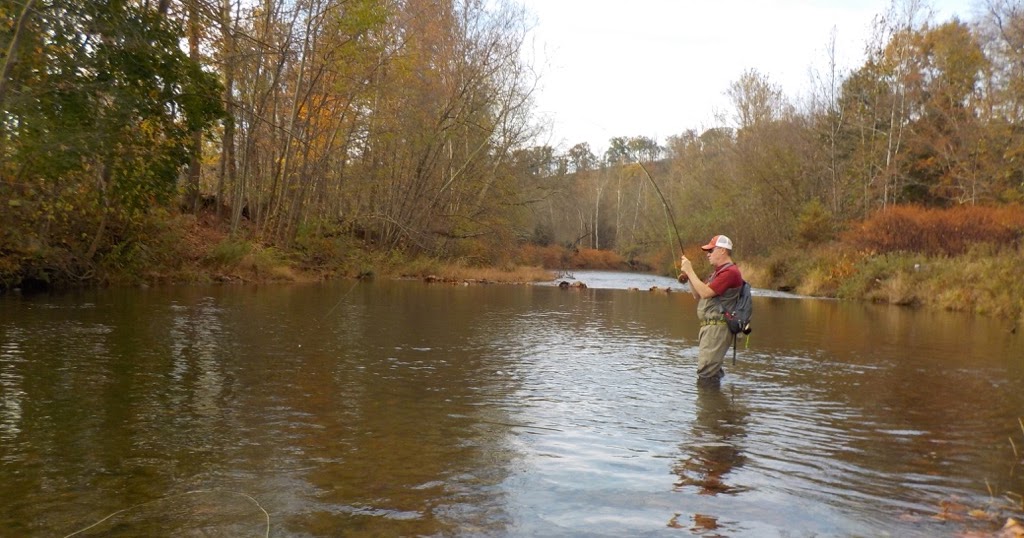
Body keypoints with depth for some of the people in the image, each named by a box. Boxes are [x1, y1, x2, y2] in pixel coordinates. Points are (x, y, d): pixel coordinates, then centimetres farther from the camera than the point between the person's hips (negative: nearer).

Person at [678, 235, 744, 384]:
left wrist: (690, 271, -13)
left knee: (706, 375, -12)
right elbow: (698, 296, 21)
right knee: (711, 370, 16)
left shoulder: (730, 272, -13)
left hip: (717, 328, -11)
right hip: (708, 327, 11)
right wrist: (688, 276, 7)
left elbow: (705, 293, -21)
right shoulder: (717, 272, 22)